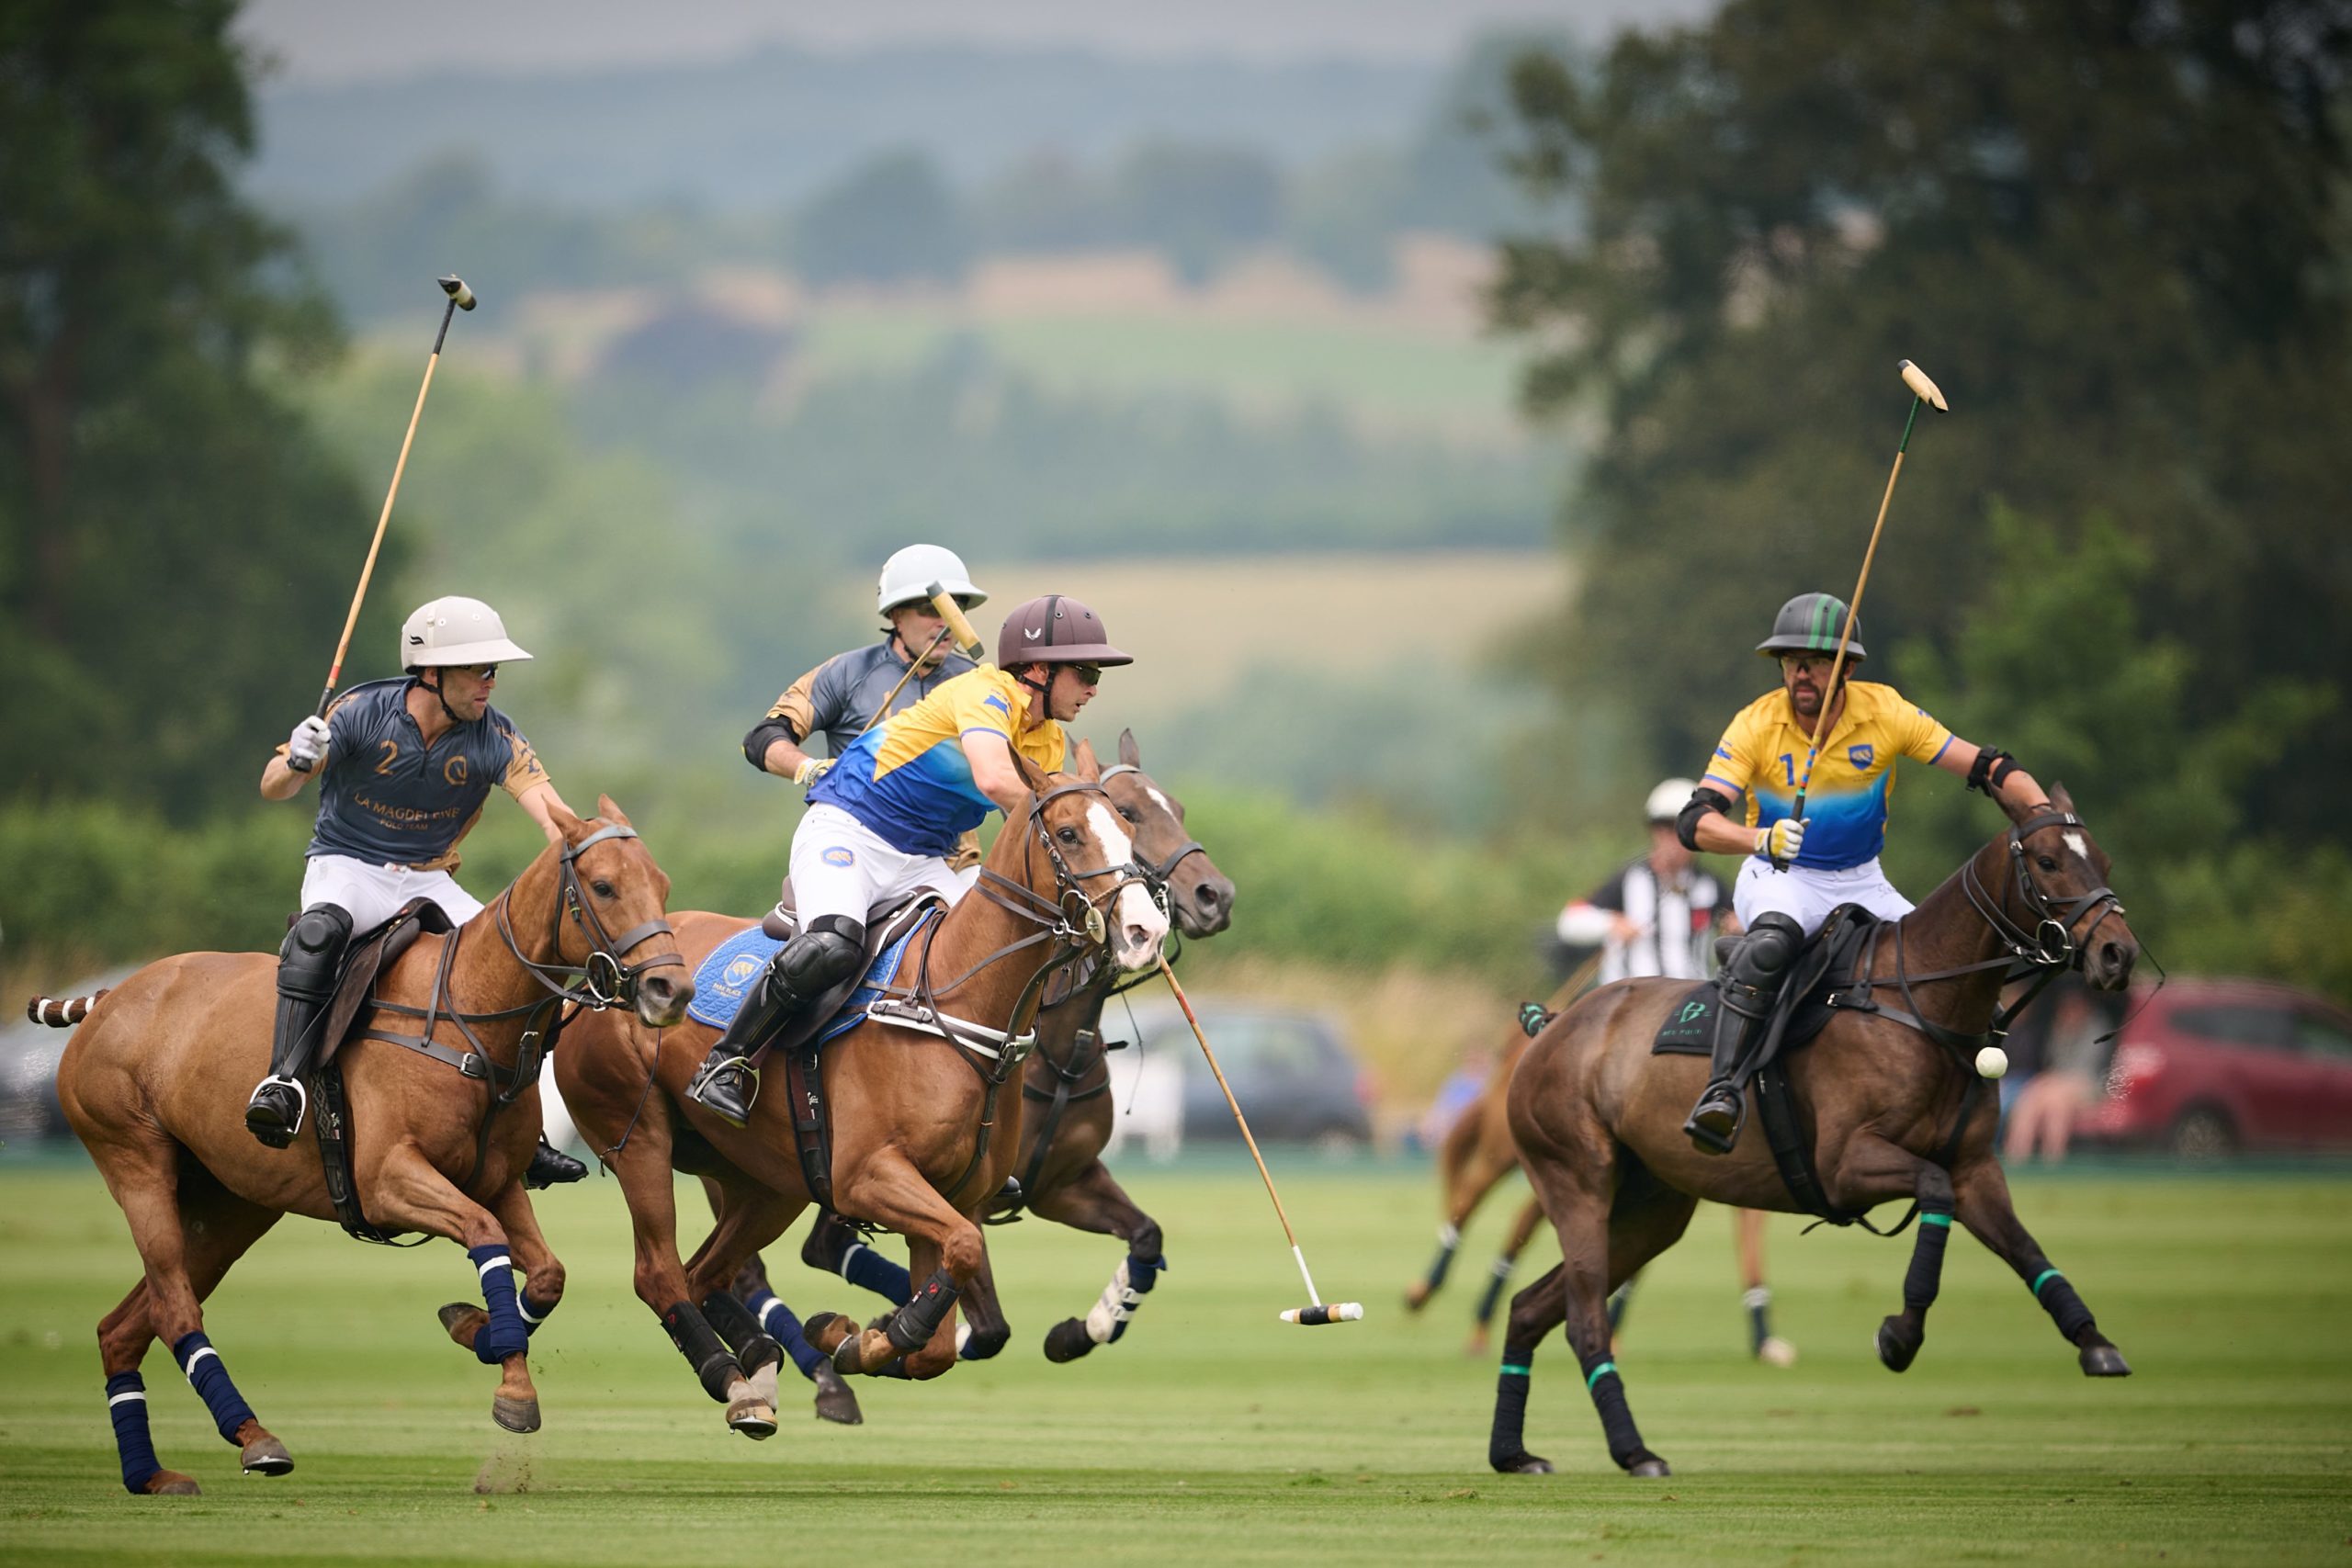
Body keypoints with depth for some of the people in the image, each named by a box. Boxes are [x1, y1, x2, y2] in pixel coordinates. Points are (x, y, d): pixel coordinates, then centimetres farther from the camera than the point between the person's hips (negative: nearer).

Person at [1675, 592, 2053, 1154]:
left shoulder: (1883, 713, -10)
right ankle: (1721, 1089, -44)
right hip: (1779, 880, -4)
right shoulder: (1756, 726, -15)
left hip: (1861, 883, 4)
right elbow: (1696, 822, -24)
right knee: (1770, 941, -37)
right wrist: (1762, 839, -45)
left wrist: (2044, 812, -26)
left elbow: (1985, 766, -8)